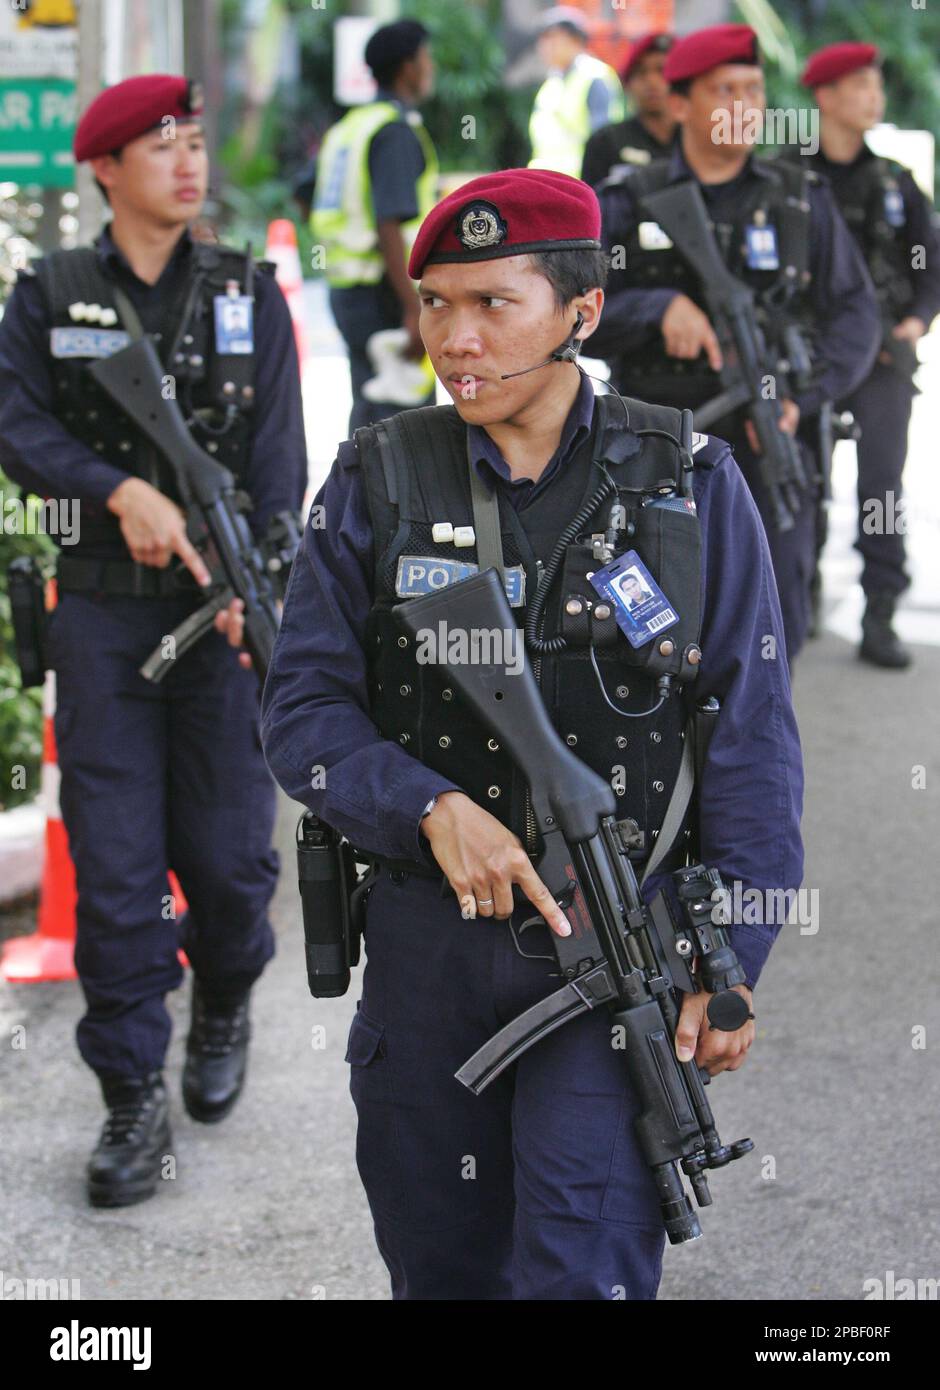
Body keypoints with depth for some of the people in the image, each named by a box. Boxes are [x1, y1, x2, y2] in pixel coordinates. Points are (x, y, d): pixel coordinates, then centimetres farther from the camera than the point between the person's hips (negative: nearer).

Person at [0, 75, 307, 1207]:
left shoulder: (247, 293, 7)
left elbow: (277, 453, 0)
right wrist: (124, 490, -19)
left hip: (225, 606, 1)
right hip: (104, 614, -1)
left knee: (228, 849, 5)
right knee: (114, 865, -2)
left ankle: (224, 1009, 35)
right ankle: (133, 1099, 7)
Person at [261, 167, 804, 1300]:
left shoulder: (688, 483, -1)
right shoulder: (378, 481, 2)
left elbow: (751, 738, 0)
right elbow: (302, 708, 1)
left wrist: (732, 962, -5)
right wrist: (432, 807, -17)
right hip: (426, 940, 3)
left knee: (583, 1268, -10)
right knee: (440, 1263, 15)